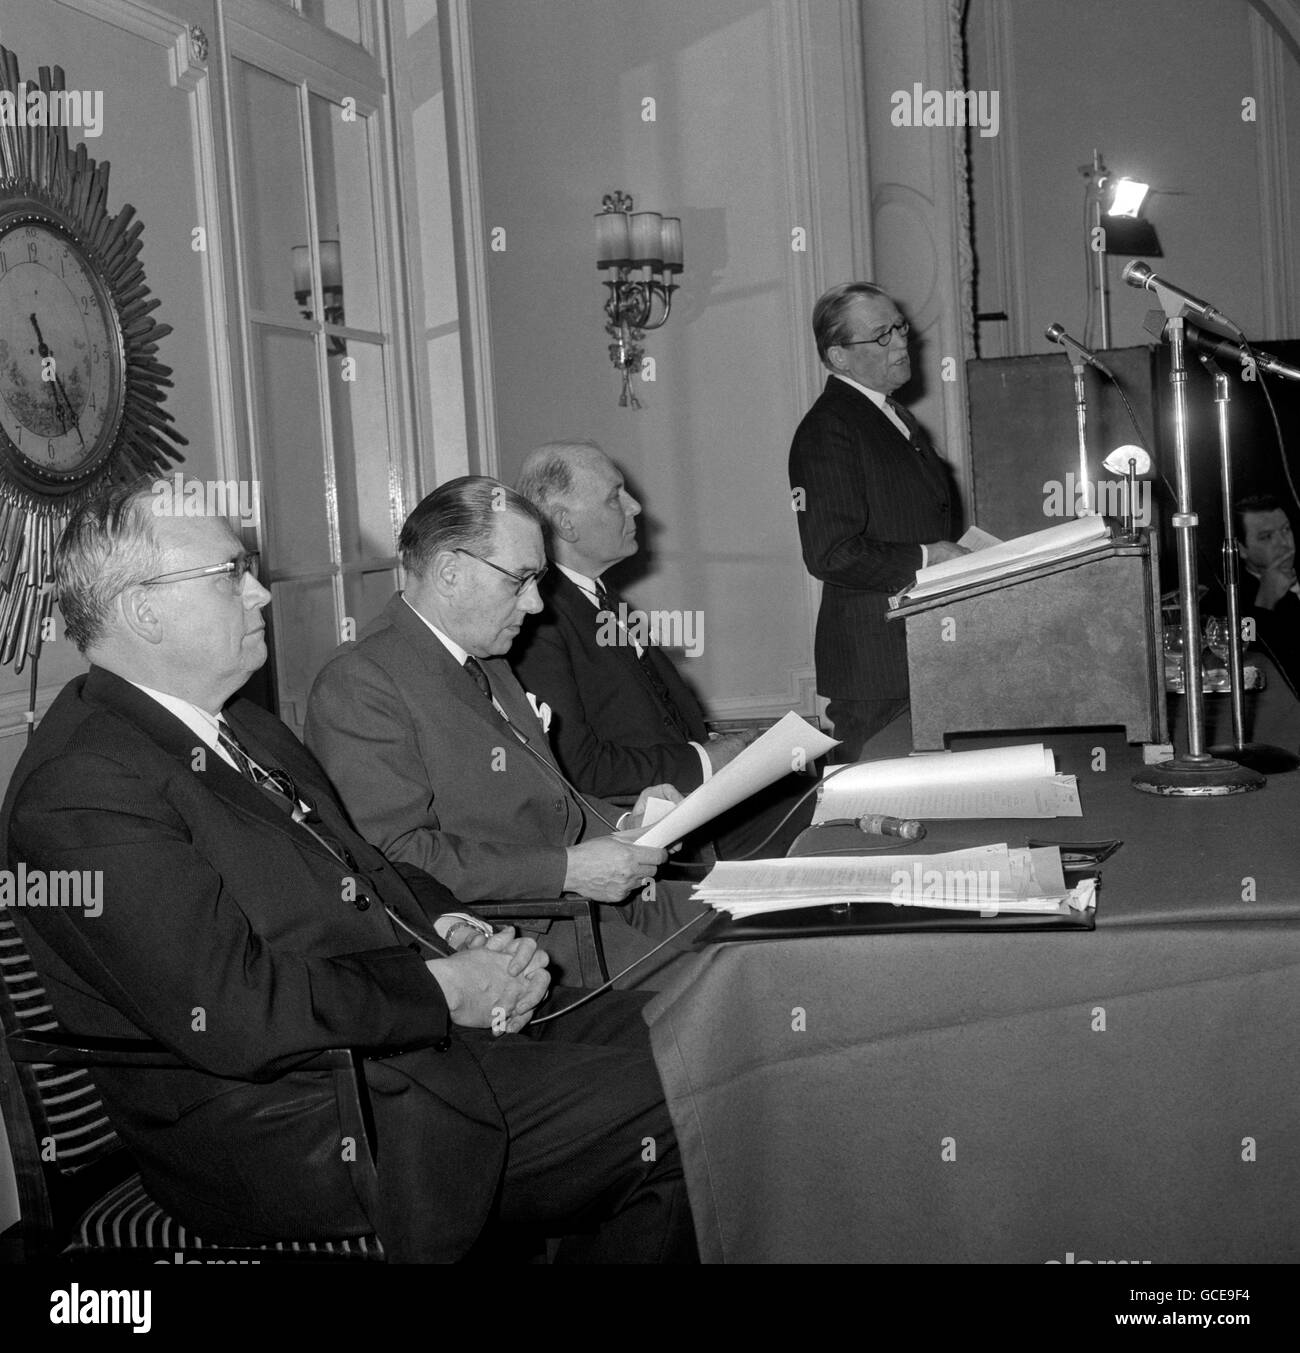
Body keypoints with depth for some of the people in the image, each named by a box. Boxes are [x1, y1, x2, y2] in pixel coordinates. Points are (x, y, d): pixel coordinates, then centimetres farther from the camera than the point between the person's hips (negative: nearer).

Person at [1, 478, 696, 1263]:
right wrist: (439, 990, -16)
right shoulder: (83, 788, -18)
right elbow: (233, 1015, -25)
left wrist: (447, 926, 0)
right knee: (668, 1114, -15)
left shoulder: (241, 728, 14)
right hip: (299, 1132, -10)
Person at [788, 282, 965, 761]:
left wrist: (957, 554, 10)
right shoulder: (826, 433, -15)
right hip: (876, 663, -9)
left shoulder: (896, 418, 18)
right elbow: (830, 555, -23)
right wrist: (923, 558, -17)